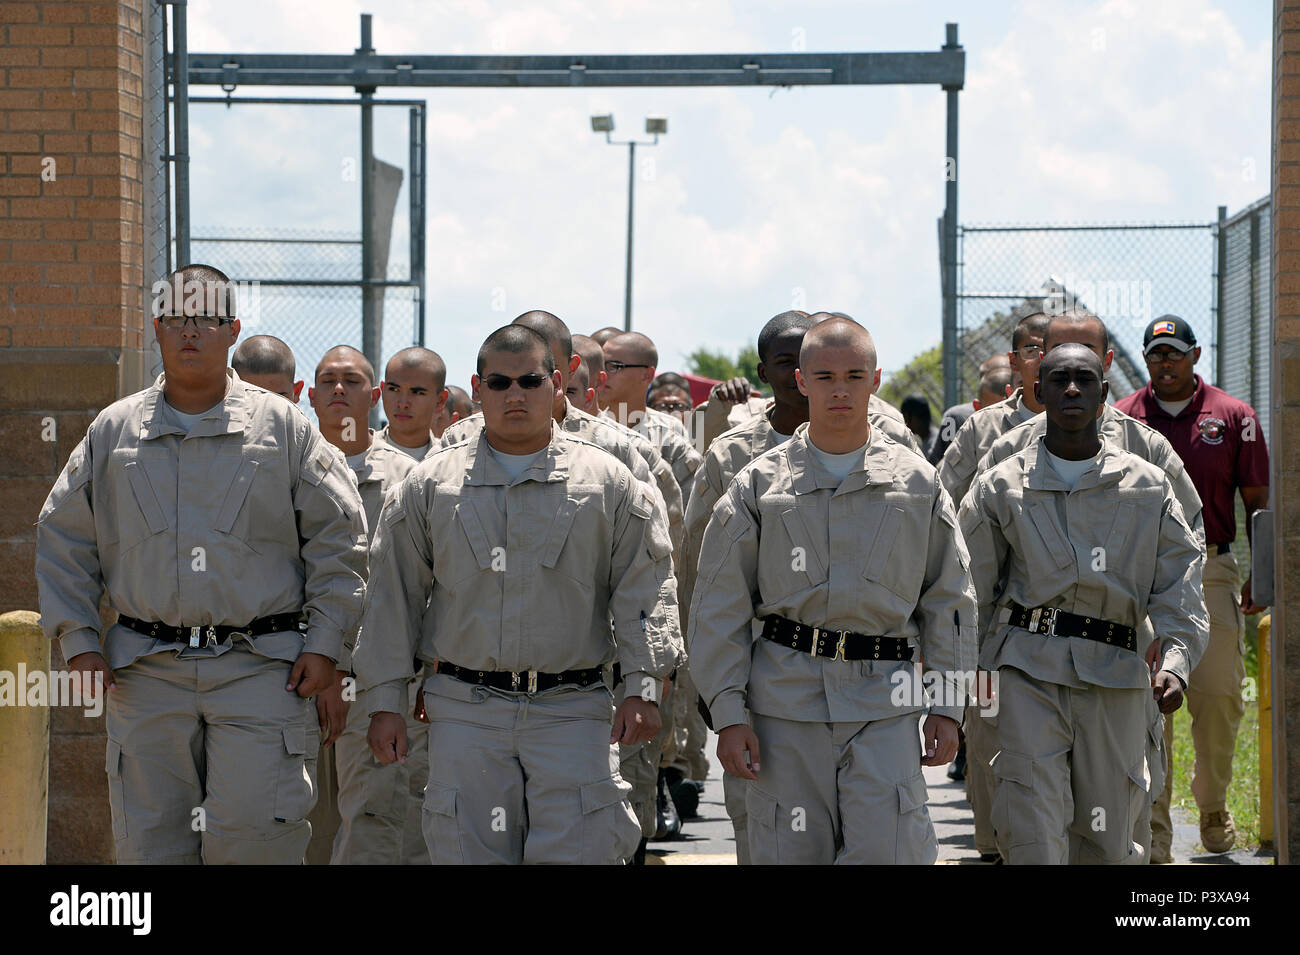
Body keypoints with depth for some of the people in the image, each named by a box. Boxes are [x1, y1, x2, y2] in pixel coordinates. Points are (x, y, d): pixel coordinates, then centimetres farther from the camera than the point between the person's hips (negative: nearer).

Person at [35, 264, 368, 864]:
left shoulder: (283, 427, 5)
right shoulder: (113, 431, 10)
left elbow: (338, 537, 6)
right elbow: (63, 540, 15)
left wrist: (324, 643, -1)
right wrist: (78, 641, 5)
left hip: (259, 673, -2)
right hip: (145, 675, 2)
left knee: (254, 837, -10)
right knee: (150, 840, 3)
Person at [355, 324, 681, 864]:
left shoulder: (607, 484, 6)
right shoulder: (429, 487, 9)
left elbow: (645, 590, 5)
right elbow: (394, 597, 10)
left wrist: (643, 688, -5)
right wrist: (385, 703, 5)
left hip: (571, 712, -1)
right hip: (465, 713, 1)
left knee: (576, 855, -9)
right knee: (468, 853, -2)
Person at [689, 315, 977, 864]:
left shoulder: (917, 484, 8)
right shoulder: (759, 485, 5)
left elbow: (948, 603, 12)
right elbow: (718, 610, 5)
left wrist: (947, 706, 5)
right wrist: (728, 714, -2)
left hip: (884, 701, 0)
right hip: (786, 698, 0)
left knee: (887, 853, -12)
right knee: (790, 854, 2)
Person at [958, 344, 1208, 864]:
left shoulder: (1148, 486, 9)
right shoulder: (1000, 488, 8)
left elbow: (1179, 586, 4)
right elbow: (972, 589, 11)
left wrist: (1175, 664, -11)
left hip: (1114, 673, 1)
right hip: (1028, 669, -1)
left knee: (1107, 840, 5)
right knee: (1032, 833, -14)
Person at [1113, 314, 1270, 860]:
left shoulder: (1233, 417, 5)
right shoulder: (1121, 419, 6)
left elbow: (1256, 502, 7)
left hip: (1211, 571, 0)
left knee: (1218, 697, -1)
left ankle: (1214, 811, 21)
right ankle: (1152, 829, 1)